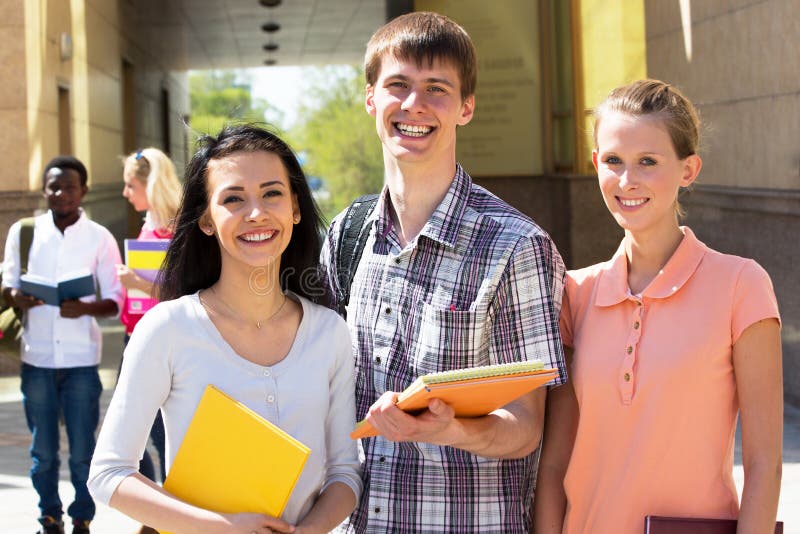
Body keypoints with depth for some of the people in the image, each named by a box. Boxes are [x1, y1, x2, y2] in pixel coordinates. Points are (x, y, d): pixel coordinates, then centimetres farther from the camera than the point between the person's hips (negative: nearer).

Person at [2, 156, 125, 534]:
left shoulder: (100, 238, 1)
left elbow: (115, 301, 0)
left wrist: (84, 308, -21)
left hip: (81, 359, -1)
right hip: (37, 357, 1)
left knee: (82, 450, 3)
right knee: (43, 449, 6)